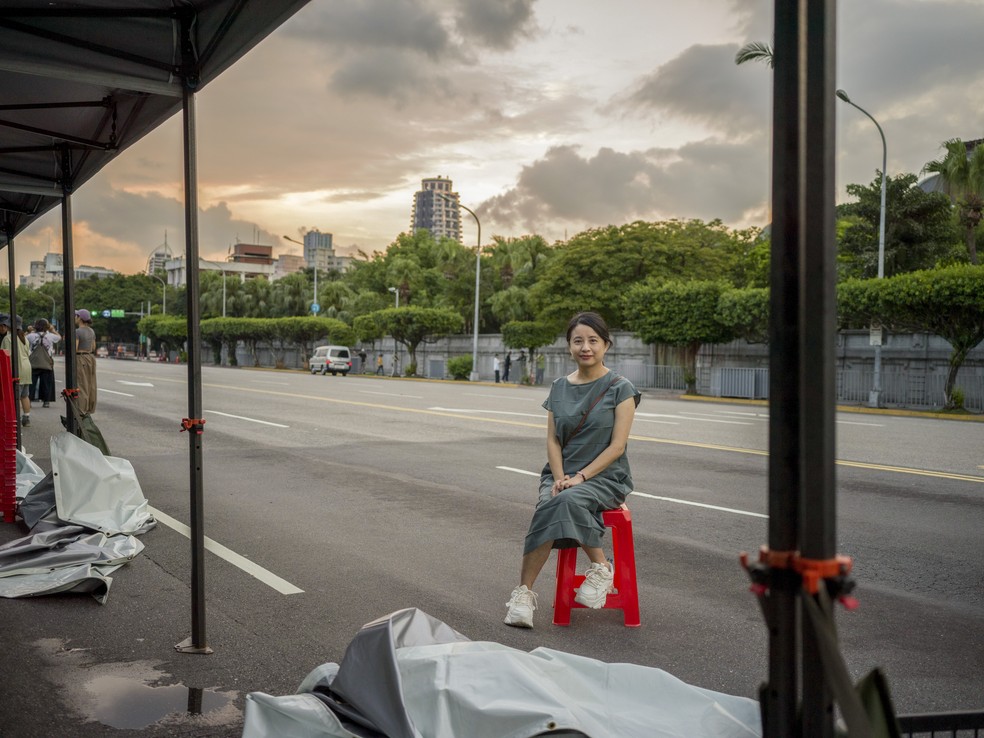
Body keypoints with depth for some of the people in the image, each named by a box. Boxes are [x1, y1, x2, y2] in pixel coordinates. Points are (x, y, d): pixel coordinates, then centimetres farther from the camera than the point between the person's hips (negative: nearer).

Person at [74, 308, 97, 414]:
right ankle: (89, 410, 14)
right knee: (89, 386, 10)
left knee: (80, 387, -5)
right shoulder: (91, 331, 8)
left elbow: (74, 349, -20)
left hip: (80, 360, -8)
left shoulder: (77, 331, -15)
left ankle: (81, 413, -5)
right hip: (91, 358, 8)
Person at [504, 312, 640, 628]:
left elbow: (617, 445, -8)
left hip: (604, 476, -3)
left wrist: (580, 477, -17)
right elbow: (552, 440, 7)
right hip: (561, 474, 3)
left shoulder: (620, 388, -1)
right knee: (551, 504, -31)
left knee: (568, 501, -34)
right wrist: (559, 478, -10)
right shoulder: (559, 388, 11)